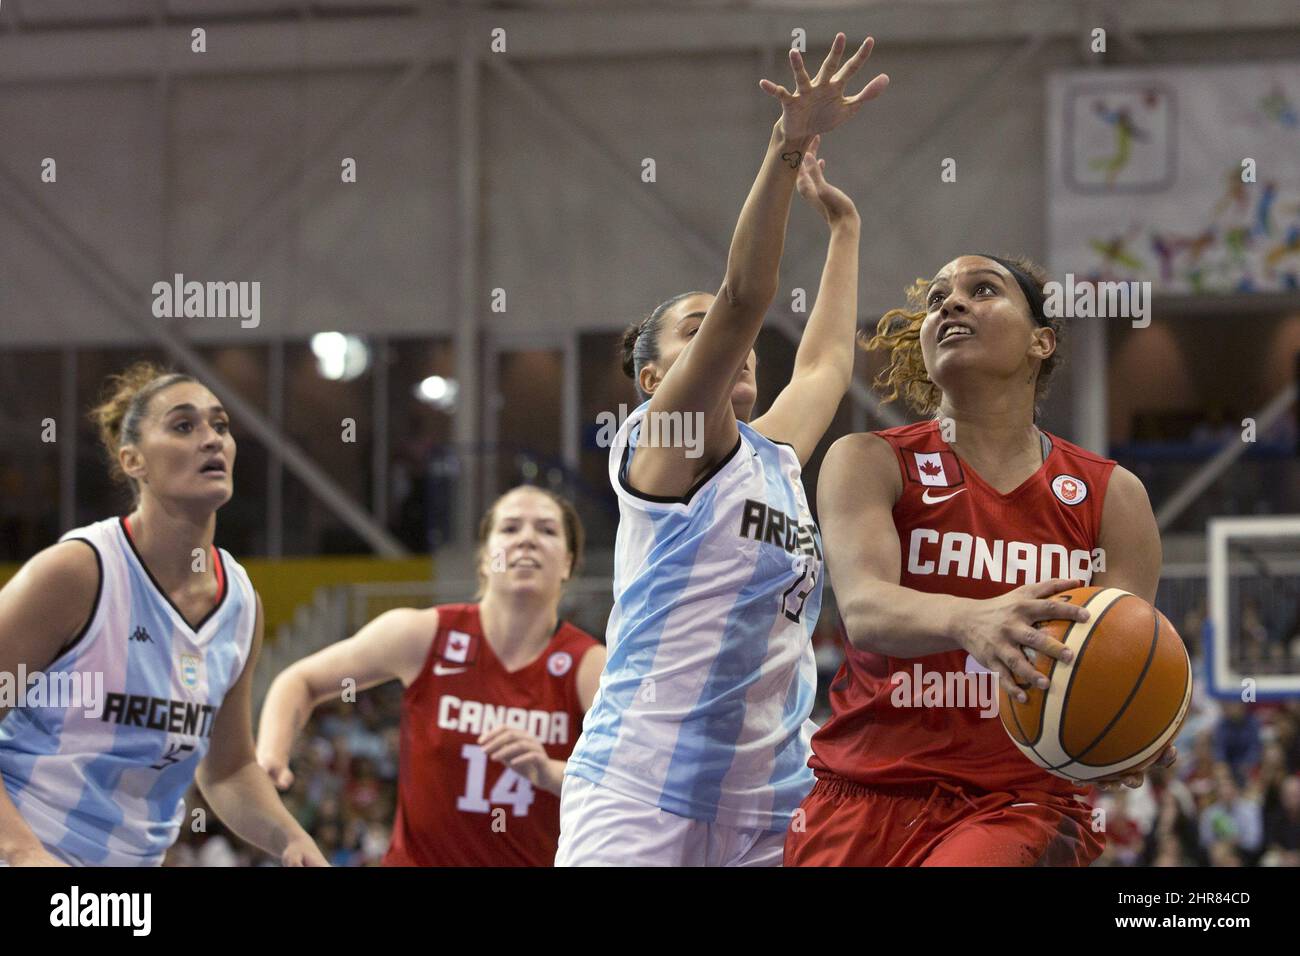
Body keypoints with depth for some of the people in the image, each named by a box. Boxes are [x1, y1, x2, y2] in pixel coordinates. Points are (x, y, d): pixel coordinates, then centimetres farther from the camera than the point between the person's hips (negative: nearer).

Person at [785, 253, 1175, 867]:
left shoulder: (1112, 497, 7)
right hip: (867, 795, 1)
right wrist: (970, 620, -40)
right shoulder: (869, 463, 3)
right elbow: (863, 608, -17)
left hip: (1020, 804, -1)